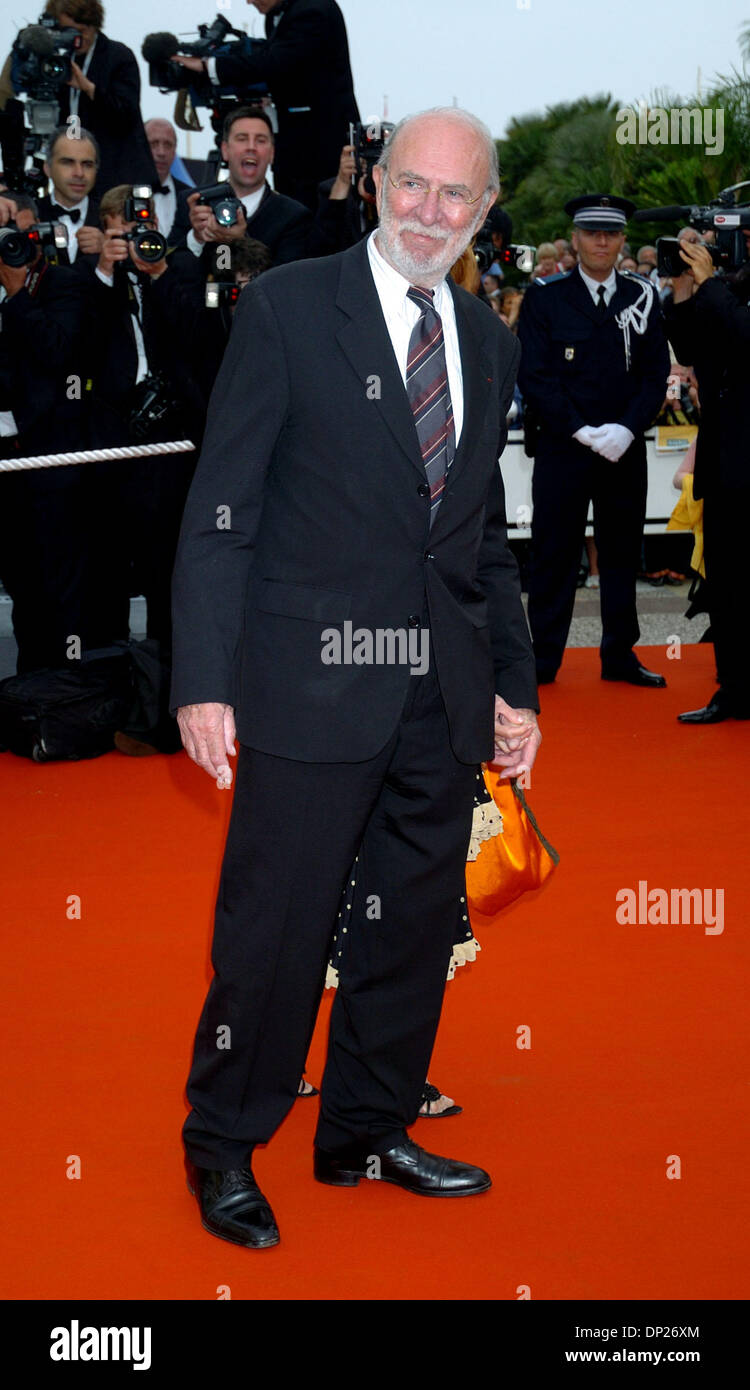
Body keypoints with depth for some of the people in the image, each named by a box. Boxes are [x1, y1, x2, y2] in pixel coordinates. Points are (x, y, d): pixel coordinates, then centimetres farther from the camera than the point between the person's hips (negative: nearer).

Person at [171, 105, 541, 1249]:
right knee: (273, 929, 1)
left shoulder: (490, 344, 13)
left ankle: (369, 1134, 31)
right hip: (314, 683, -5)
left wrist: (517, 684, 13)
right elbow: (220, 510, -6)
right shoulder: (286, 309, -3)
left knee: (415, 924, 13)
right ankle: (223, 1150, 20)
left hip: (446, 698, 5)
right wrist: (203, 682, -12)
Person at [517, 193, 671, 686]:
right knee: (554, 553, 0)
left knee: (623, 553, 8)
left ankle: (620, 655, 17)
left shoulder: (643, 299, 8)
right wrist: (583, 431, -13)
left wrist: (626, 428, -10)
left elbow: (657, 375, 6)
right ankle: (543, 658, 8)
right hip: (563, 448, -3)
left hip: (625, 450, 3)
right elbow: (534, 376, -5)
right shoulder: (544, 298, 0)